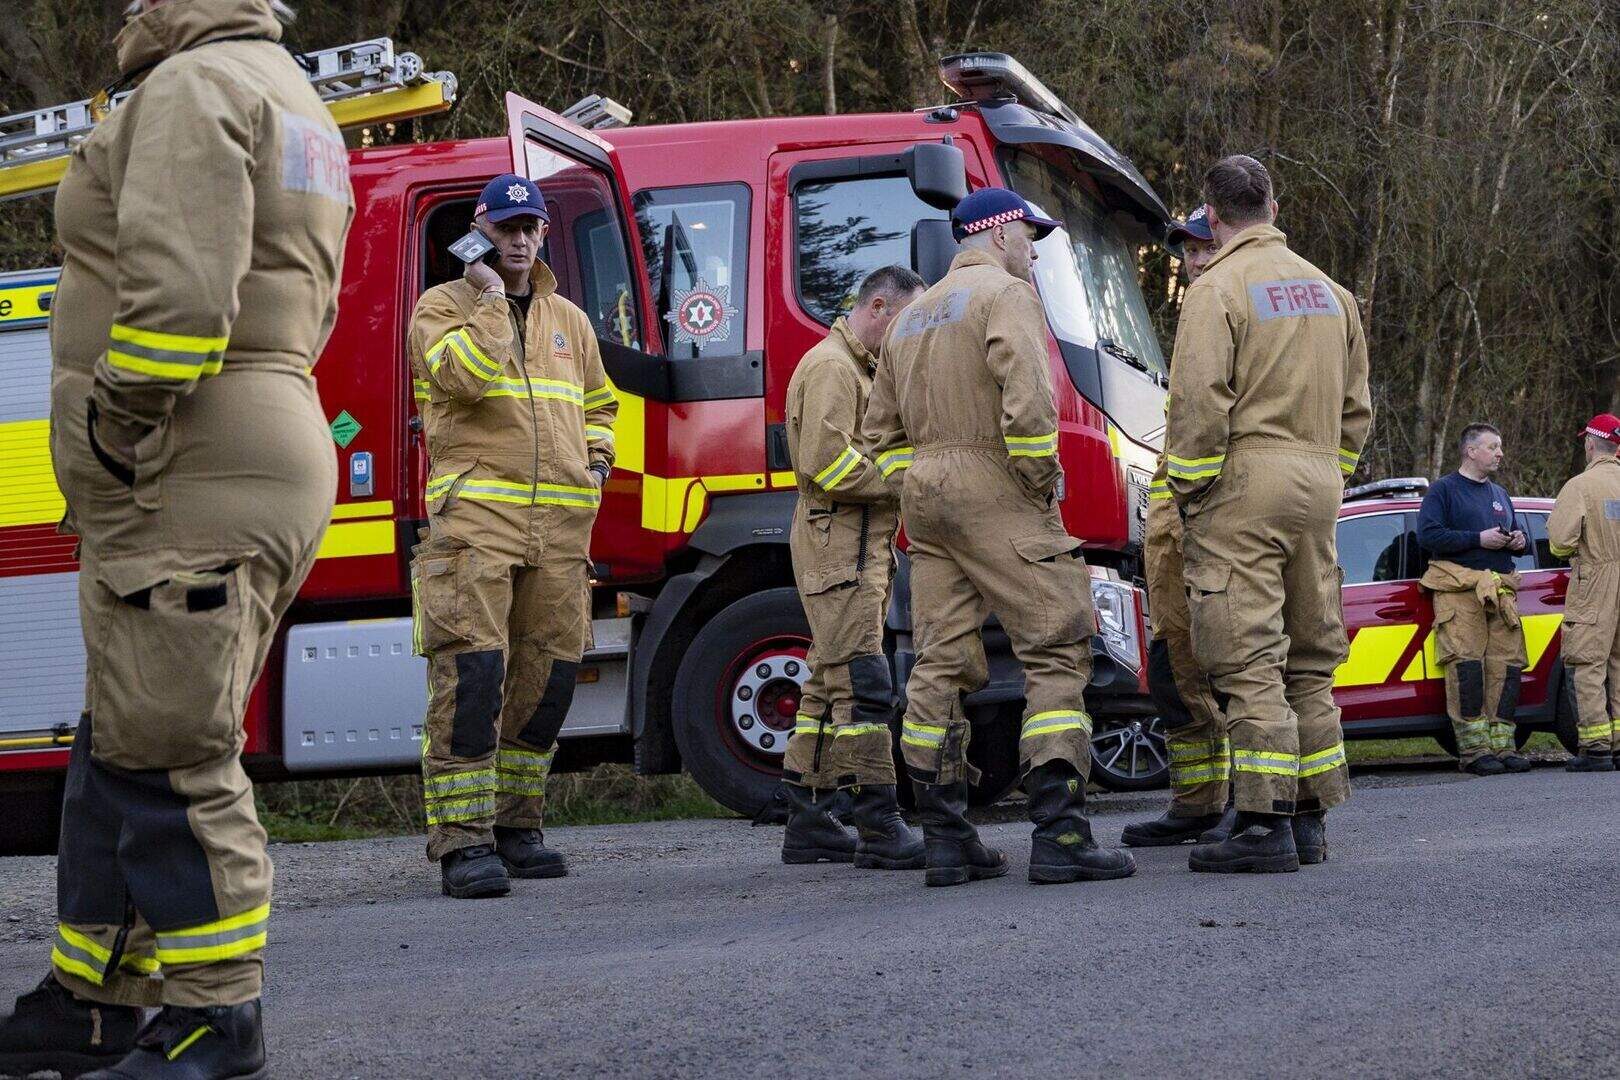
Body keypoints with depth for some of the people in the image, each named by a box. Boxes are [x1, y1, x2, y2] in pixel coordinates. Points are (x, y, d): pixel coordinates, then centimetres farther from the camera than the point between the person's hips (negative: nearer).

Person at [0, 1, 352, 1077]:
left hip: (190, 481, -11)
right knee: (124, 747, 14)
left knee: (169, 756, -8)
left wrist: (125, 433, -18)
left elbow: (177, 278, -24)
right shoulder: (299, 109, 23)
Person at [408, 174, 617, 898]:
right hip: (476, 513, -6)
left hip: (561, 523, 6)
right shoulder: (444, 306, 4)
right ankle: (463, 842, -15)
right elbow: (463, 375, -16)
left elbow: (599, 403, 34)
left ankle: (515, 825, 18)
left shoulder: (568, 320, 20)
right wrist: (491, 296, -8)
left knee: (548, 676, 6)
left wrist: (597, 458, 16)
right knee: (471, 671, -15)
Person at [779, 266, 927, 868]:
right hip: (839, 547, -11)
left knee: (830, 686, 11)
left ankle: (807, 824, 13)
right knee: (862, 686, -14)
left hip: (860, 548, 11)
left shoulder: (863, 369, 24)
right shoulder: (831, 366, -10)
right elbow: (824, 462, -21)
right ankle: (880, 830, -17)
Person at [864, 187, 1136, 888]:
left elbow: (882, 431, 23)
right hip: (993, 485, -8)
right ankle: (1058, 834, -16)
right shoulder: (1005, 292, -4)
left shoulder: (913, 316, 22)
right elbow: (1028, 397, -20)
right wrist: (1042, 484, -10)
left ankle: (944, 839, 5)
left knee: (941, 663, 7)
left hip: (924, 490, 8)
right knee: (1059, 651, -7)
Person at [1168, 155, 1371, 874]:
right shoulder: (1329, 291, 16)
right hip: (1319, 485, 7)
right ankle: (1309, 818, 16)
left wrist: (1186, 490, -6)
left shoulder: (1218, 289, -8)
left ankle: (1265, 827, -12)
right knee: (1309, 659, 13)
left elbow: (1199, 403, -16)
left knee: (1249, 659, -8)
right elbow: (1355, 406, 18)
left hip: (1244, 484, -7)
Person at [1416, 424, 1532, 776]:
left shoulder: (1499, 495, 25)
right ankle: (1473, 749, -14)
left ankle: (1501, 745, 1)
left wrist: (1518, 540, 7)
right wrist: (1479, 539, -14)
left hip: (1500, 589, 6)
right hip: (1459, 587, -6)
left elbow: (1514, 535, 33)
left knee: (1507, 665, -3)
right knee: (1466, 665, -13)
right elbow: (1427, 534, -10)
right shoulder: (1444, 490, 3)